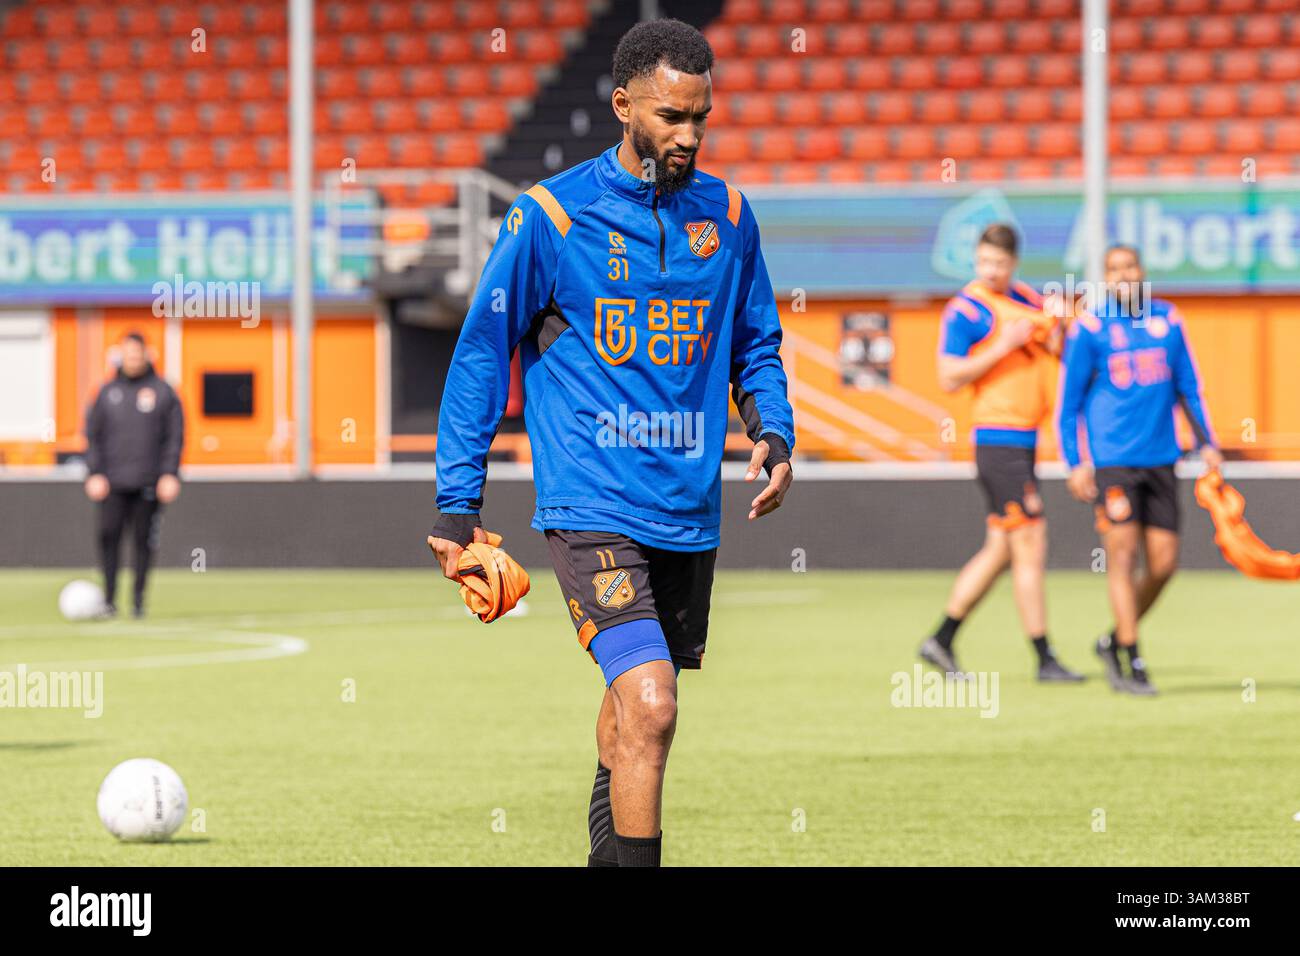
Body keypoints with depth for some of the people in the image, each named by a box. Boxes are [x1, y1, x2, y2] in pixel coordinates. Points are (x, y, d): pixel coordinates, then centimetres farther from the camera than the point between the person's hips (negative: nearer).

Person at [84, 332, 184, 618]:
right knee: (109, 535, -10)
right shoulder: (108, 392, 11)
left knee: (144, 539, 0)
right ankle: (109, 598, -7)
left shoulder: (163, 392, 6)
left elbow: (175, 436, 5)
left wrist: (170, 474, -6)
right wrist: (95, 474, -1)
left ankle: (138, 598, 8)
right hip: (113, 481, 1)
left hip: (149, 483, -1)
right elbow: (93, 435, 11)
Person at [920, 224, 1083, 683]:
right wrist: (1003, 345, -20)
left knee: (1000, 549, 11)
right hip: (999, 436, -8)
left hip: (1024, 439, 8)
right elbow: (949, 378, -14)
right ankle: (1045, 660, -2)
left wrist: (1057, 337, -1)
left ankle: (941, 640, 17)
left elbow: (1065, 355, 22)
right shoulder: (966, 310, -9)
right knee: (1030, 547, -7)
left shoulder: (1028, 299, 13)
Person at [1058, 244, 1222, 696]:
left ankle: (1114, 641, 21)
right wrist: (1075, 463, -5)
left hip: (1160, 460, 4)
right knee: (1123, 553, -10)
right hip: (1112, 460, -4)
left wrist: (1206, 442, 11)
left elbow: (1188, 387, 17)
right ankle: (1132, 664, -5)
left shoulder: (1167, 320, 9)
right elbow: (1069, 402, 1)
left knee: (1163, 562, 1)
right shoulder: (1089, 328, -2)